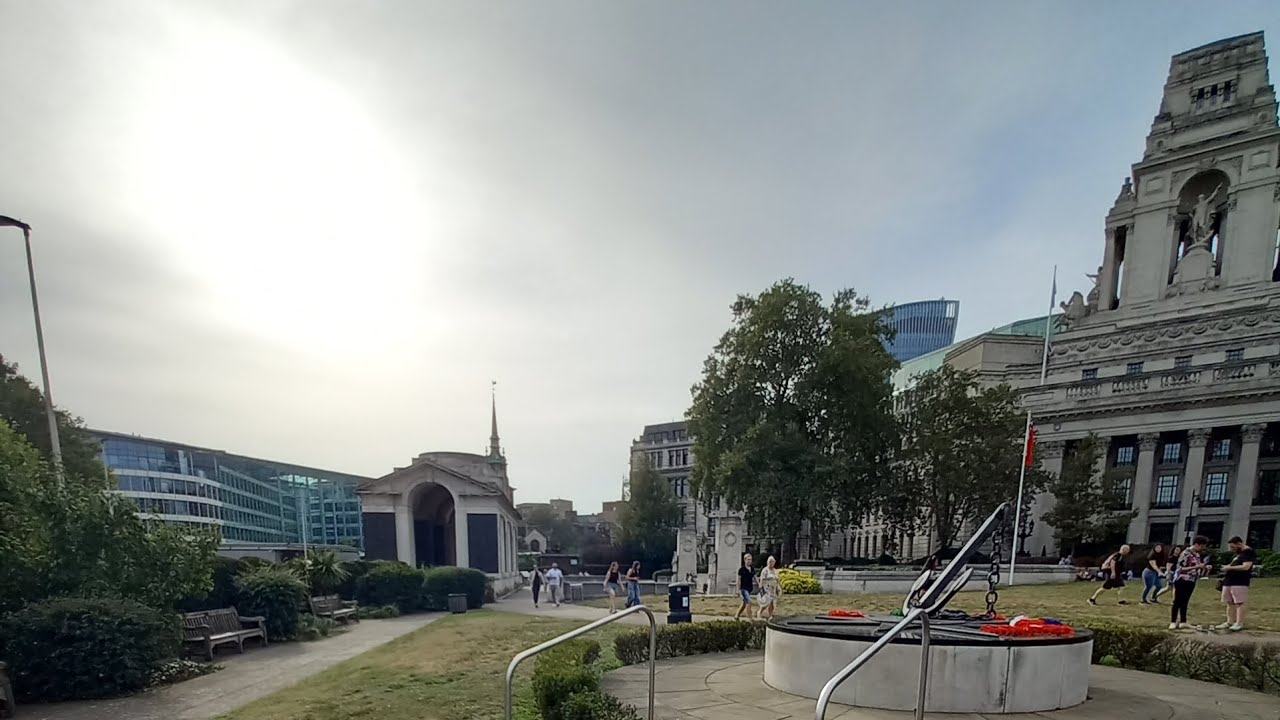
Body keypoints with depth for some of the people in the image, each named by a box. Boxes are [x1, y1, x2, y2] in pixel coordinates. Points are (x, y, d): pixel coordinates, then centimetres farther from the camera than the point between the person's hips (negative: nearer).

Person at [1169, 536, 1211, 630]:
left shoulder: (1198, 555, 9)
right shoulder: (1185, 553, -15)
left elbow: (1199, 570, 20)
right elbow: (1181, 568, -20)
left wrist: (1205, 568, 0)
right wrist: (1197, 567, -22)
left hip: (1191, 581, 7)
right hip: (1182, 580, -7)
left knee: (1185, 602, 11)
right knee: (1177, 602, -4)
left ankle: (1183, 622, 15)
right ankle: (1173, 622, 0)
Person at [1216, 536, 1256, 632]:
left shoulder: (1249, 553, -9)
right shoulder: (1238, 553, 21)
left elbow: (1246, 567, -20)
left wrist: (1230, 568, -14)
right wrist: (1226, 567, 10)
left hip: (1240, 582, -10)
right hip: (1229, 581, 10)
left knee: (1239, 603, -8)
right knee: (1229, 603, 11)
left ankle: (1239, 624, -6)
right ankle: (1230, 622, 15)